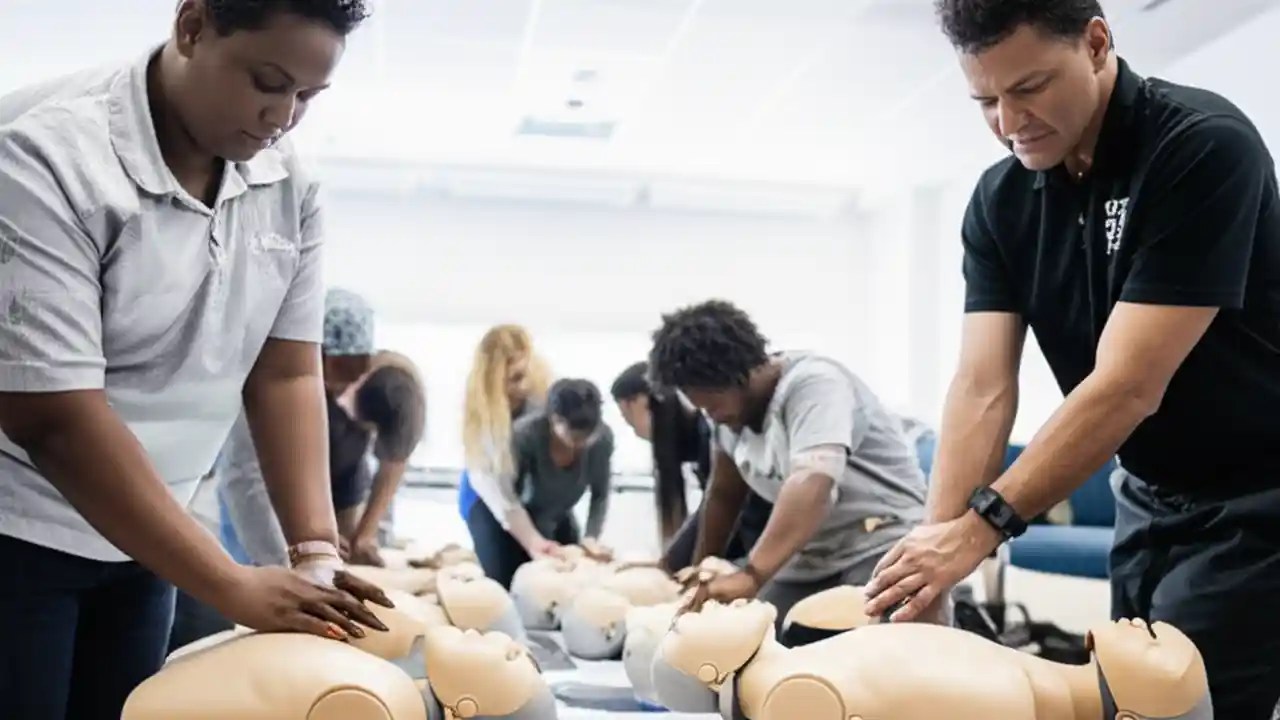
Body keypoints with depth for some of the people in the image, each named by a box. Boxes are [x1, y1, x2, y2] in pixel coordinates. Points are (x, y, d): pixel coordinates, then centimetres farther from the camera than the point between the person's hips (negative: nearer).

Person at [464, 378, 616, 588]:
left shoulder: (602, 438, -25)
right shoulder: (524, 434, -34)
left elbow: (600, 495, -11)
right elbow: (506, 499, -32)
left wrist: (590, 539, -22)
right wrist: (534, 543, -41)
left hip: (556, 517, 4)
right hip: (500, 510, -3)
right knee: (506, 585, -15)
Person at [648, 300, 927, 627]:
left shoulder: (812, 383, -20)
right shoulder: (731, 408, 5)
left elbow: (811, 485, -35)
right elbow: (723, 494, 16)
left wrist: (751, 576, -44)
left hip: (884, 548, -8)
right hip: (812, 560, 8)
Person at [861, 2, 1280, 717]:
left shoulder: (1204, 147, -23)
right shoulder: (1000, 201, -4)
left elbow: (1128, 386, -28)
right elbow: (982, 388, -11)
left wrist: (981, 525, -29)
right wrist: (936, 545, -22)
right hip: (1149, 498, 6)